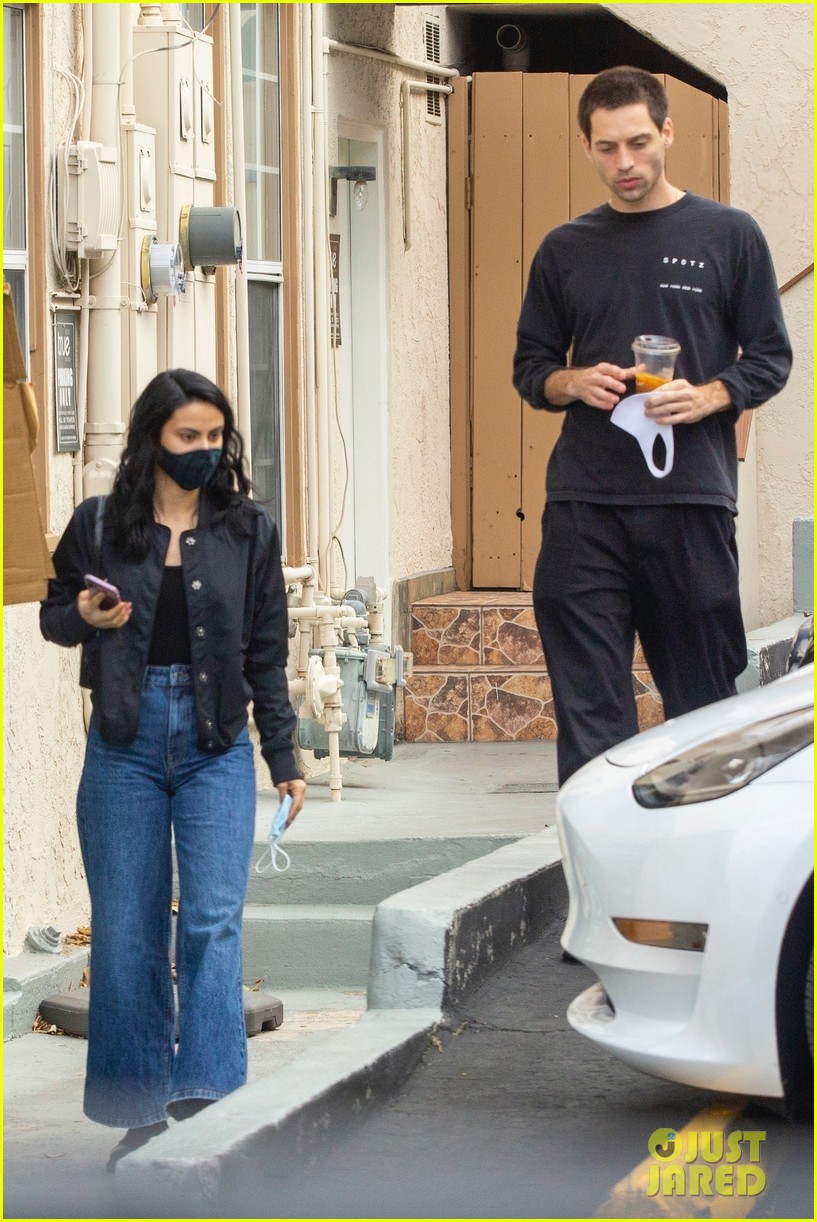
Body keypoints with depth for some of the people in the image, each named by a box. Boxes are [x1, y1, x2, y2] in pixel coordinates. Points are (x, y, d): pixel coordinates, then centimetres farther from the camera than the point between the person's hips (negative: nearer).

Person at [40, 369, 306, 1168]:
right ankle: (140, 1111, 13)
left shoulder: (249, 532, 5)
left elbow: (267, 654, 9)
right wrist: (84, 617, -9)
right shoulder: (100, 526, 3)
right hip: (125, 742, 0)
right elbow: (54, 614, 14)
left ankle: (206, 1096, -13)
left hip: (216, 744, 0)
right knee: (126, 932, 3)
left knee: (213, 920, -12)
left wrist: (283, 759, 6)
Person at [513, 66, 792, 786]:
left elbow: (771, 356, 8)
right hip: (584, 508, 2)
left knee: (704, 696, 2)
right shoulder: (565, 251, 14)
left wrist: (707, 397, -11)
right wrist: (573, 382, -3)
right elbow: (530, 367, 19)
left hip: (693, 498, -2)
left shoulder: (728, 236, 7)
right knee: (588, 705, -4)